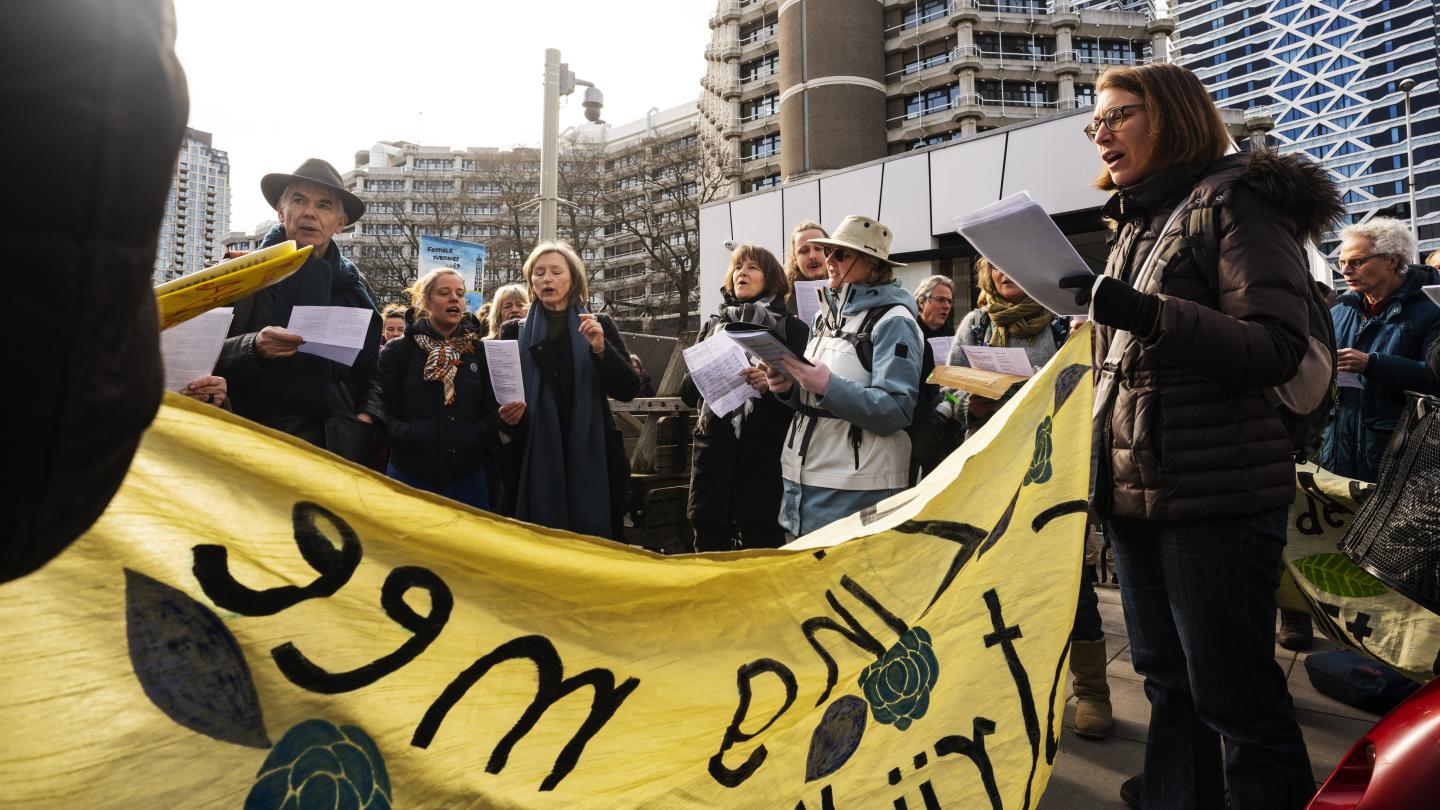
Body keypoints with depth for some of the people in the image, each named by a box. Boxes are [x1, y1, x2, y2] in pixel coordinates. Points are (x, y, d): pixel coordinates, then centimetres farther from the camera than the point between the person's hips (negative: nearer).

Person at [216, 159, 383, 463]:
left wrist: (366, 416, -4)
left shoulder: (351, 286, 9)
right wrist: (253, 347, -24)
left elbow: (370, 367, 12)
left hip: (337, 443, 2)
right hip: (256, 440, -2)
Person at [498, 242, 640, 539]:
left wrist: (601, 348, -18)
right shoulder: (514, 333, 8)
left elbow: (629, 390, -3)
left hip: (591, 459, 0)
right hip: (535, 462, 1)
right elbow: (497, 397, 11)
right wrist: (506, 415, -11)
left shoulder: (600, 327, 6)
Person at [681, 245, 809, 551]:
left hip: (764, 451, -3)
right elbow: (687, 391, 17)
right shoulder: (714, 324, 17)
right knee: (708, 544, 6)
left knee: (761, 544, 0)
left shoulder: (790, 327, 5)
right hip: (713, 448, 4)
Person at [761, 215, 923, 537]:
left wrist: (829, 386, -25)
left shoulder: (892, 321, -9)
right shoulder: (826, 315, 13)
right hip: (803, 476, 7)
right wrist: (789, 387, -3)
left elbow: (897, 411, -16)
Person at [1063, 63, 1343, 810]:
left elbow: (1277, 347, -16)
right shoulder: (1137, 222, 17)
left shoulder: (1237, 200, -6)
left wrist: (1149, 315, -28)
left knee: (1233, 692, 1)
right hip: (1134, 489, 8)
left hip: (1216, 492, -8)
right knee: (1167, 681, 15)